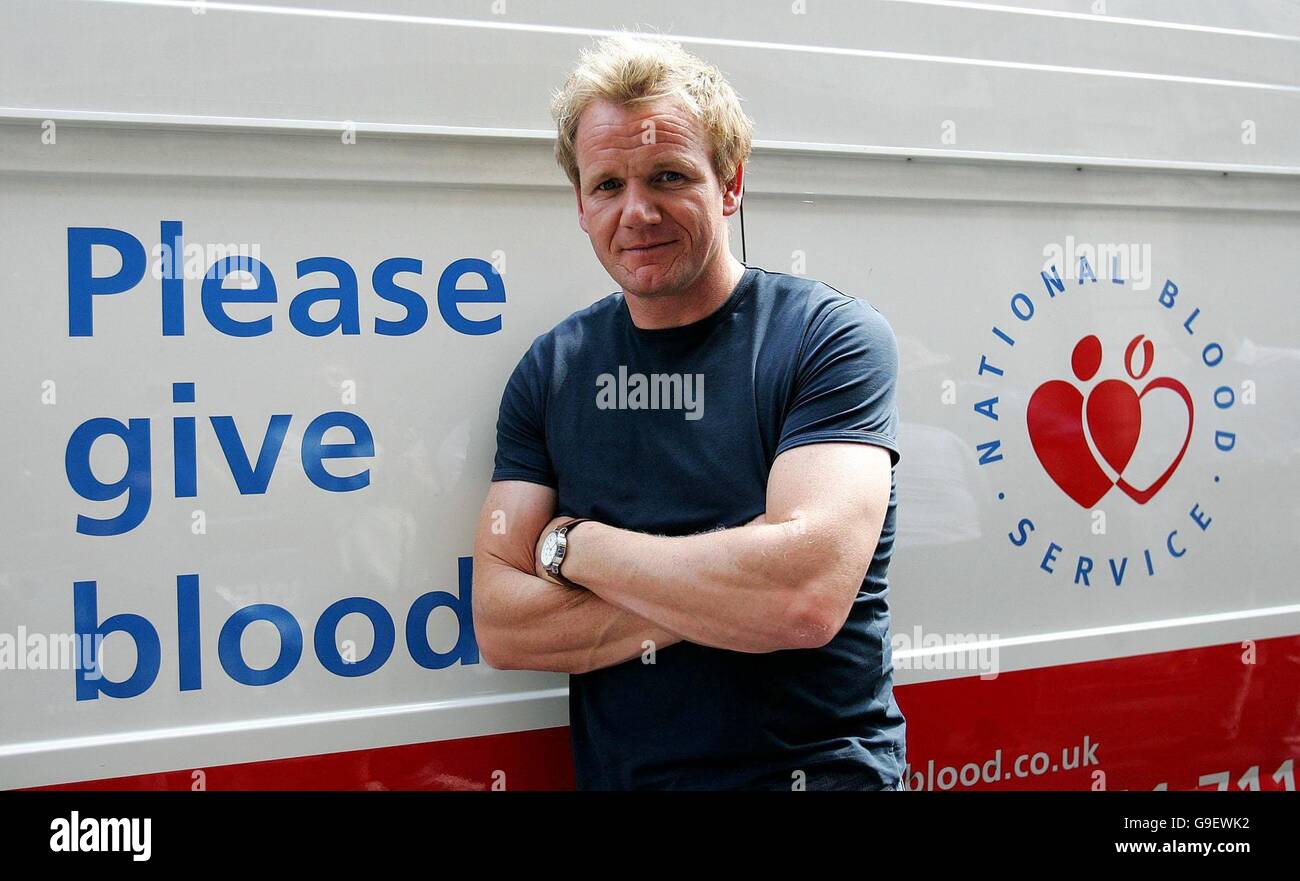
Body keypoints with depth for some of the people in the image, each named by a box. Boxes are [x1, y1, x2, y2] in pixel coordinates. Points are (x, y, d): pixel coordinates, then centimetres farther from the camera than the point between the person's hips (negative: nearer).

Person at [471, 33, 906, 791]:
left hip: (818, 766, -3)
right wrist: (723, 596, -13)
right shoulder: (553, 369, 6)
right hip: (614, 771, 3)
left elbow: (807, 594, -20)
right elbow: (501, 627, -2)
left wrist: (572, 544, -9)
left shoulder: (834, 337, -6)